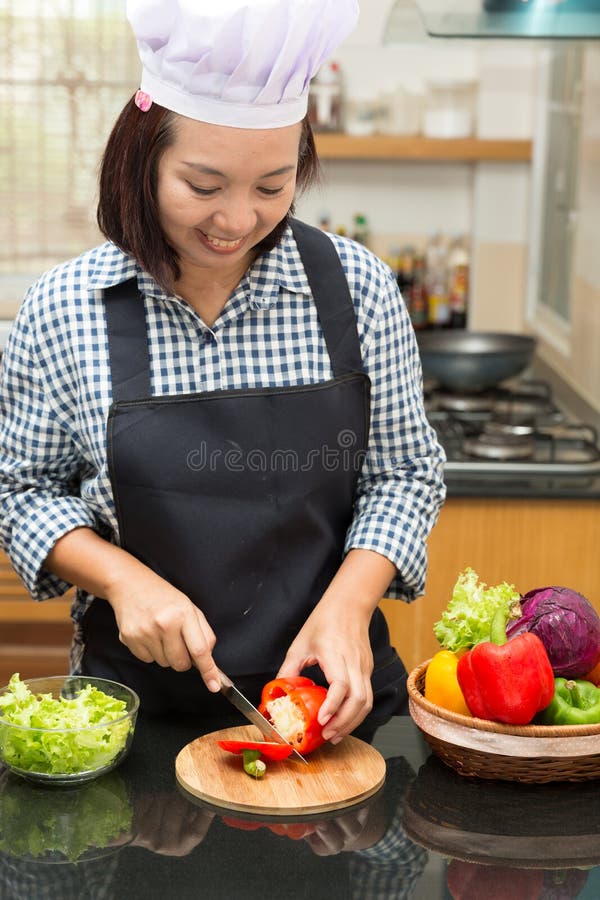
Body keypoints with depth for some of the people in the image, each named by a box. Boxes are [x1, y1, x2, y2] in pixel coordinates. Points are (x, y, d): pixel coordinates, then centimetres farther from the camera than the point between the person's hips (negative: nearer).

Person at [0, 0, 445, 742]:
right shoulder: (63, 310, -11)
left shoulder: (357, 289, -9)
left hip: (330, 688, 1)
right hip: (137, 697, 0)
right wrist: (123, 578, -16)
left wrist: (346, 604, -16)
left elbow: (405, 475, -1)